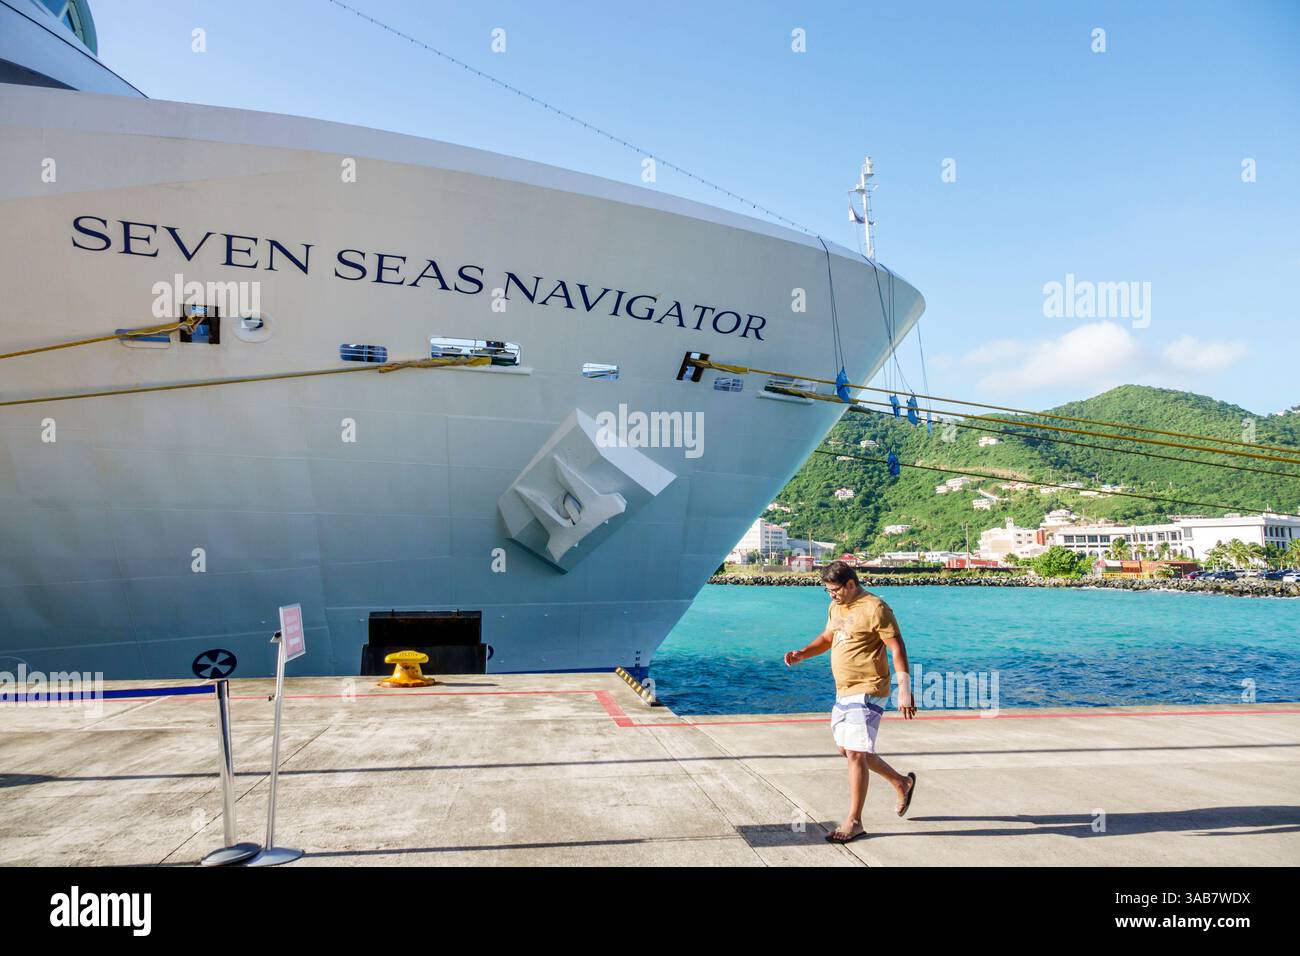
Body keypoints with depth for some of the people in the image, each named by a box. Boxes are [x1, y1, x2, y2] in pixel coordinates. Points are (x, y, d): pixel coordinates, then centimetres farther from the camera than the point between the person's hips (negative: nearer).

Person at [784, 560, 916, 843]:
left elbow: (897, 649, -17)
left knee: (855, 754, -8)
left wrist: (905, 690, -22)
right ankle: (902, 783, 35)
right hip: (843, 692, 10)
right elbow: (827, 637, 23)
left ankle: (854, 822, 3)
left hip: (867, 692, -10)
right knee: (847, 749, 17)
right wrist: (802, 654, 6)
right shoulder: (836, 607, 10)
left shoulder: (874, 609, -16)